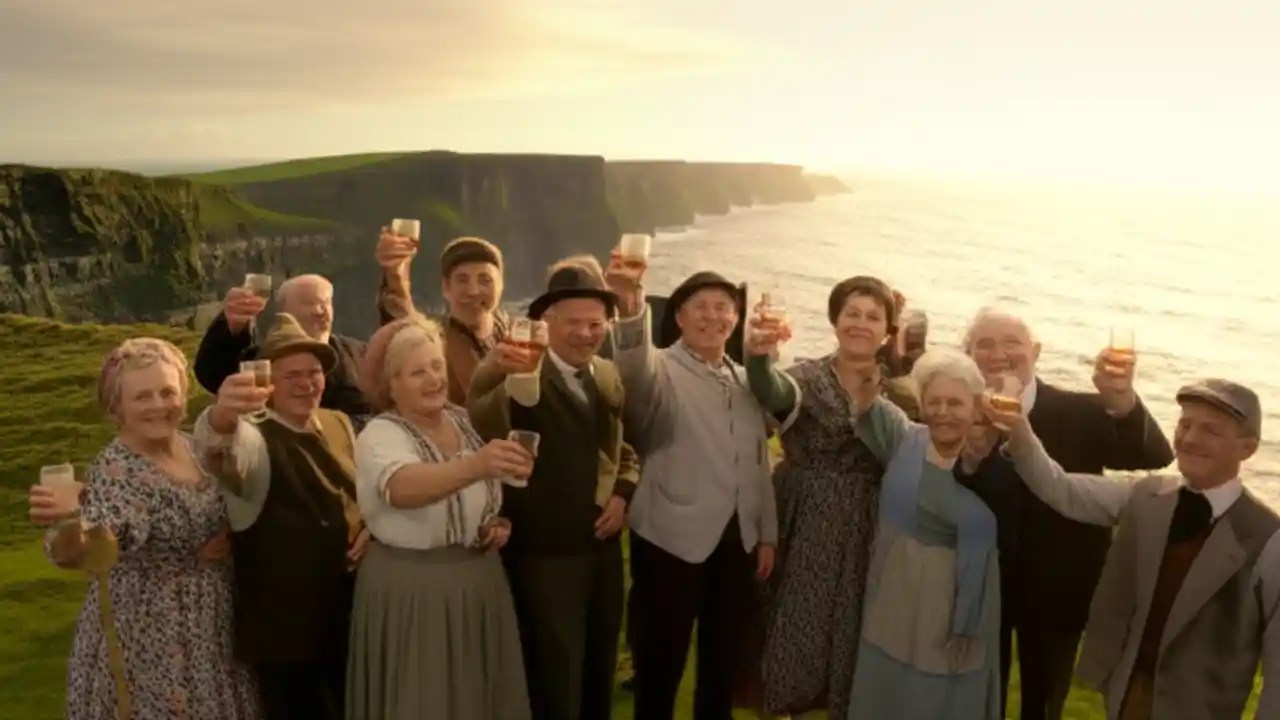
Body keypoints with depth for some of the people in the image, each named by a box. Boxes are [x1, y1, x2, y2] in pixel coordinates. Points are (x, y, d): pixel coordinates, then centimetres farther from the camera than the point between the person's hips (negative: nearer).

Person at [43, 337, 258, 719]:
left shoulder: (192, 446, 0)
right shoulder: (116, 470, -21)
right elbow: (76, 552, -36)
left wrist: (227, 542, -8)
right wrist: (68, 524, -57)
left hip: (210, 622, 7)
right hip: (149, 633, -7)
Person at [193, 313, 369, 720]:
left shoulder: (339, 425, 6)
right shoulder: (254, 435, -13)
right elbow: (225, 453, -38)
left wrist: (370, 527, -2)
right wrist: (221, 419, -60)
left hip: (348, 613, 6)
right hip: (284, 623, -5)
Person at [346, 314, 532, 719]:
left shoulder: (463, 419, 3)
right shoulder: (380, 435, -16)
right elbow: (403, 489, -39)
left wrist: (498, 525, -3)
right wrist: (474, 466, -55)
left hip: (479, 582, 6)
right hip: (412, 591, -6)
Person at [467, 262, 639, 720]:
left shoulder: (609, 376, 5)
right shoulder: (522, 374, -16)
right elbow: (481, 429, -36)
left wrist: (622, 494, -1)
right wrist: (501, 373, -54)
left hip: (603, 547, 6)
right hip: (544, 553, -6)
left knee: (600, 673, 22)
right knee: (556, 683, 6)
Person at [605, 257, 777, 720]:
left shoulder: (745, 380, 10)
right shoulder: (660, 369, -7)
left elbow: (759, 463, 15)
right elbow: (635, 370, -32)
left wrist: (767, 533, 12)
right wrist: (631, 310, -51)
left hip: (738, 540, 5)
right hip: (673, 540, -5)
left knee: (725, 660, 17)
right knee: (661, 663, 6)